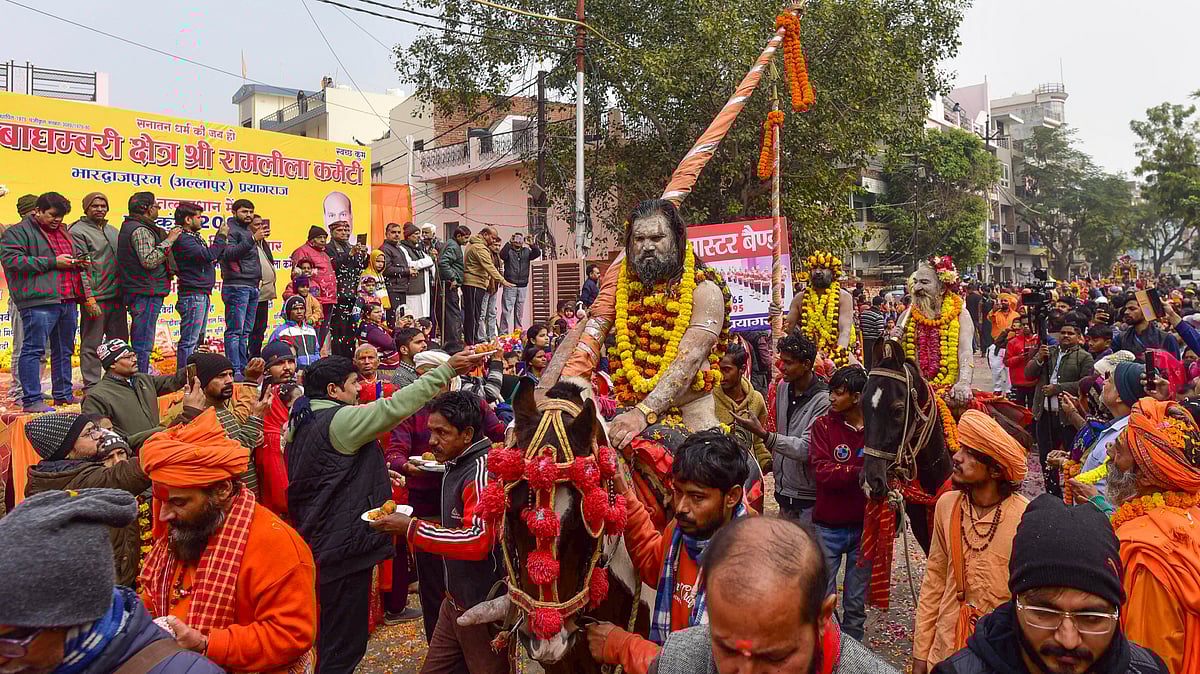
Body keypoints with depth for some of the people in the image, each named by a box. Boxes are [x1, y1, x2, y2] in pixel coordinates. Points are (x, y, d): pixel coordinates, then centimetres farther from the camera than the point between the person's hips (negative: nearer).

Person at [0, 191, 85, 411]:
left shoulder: (63, 232, 23)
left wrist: (75, 262, 11)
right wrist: (52, 262, -14)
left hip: (68, 300, 8)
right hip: (39, 302, -8)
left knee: (64, 350, 13)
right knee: (33, 349, -6)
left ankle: (64, 394, 22)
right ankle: (31, 400, -4)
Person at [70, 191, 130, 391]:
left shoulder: (113, 231, 18)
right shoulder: (78, 231, -4)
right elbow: (80, 267, -11)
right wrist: (88, 298, -16)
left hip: (117, 297, 7)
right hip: (95, 299, -7)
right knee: (91, 345, -2)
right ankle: (91, 386, 4)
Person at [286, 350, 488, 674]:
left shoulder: (300, 423, 12)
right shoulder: (341, 419, -18)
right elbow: (395, 406, -26)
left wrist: (376, 473, 23)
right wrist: (448, 368, -24)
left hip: (318, 540, 10)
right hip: (344, 545, -10)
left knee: (329, 634, 22)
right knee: (344, 644, 0)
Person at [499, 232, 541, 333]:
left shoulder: (526, 251, 13)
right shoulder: (509, 251, 3)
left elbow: (537, 253, -4)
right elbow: (502, 255, -19)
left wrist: (532, 244, -20)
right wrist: (509, 243, -25)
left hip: (523, 286, 4)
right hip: (510, 286, -4)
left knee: (519, 312, 10)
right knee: (506, 311, -8)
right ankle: (503, 333, -7)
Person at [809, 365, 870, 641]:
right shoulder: (823, 424, -6)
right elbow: (821, 471, -16)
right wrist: (859, 472, -27)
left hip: (864, 525, 1)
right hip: (828, 525, -1)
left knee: (856, 604, 15)